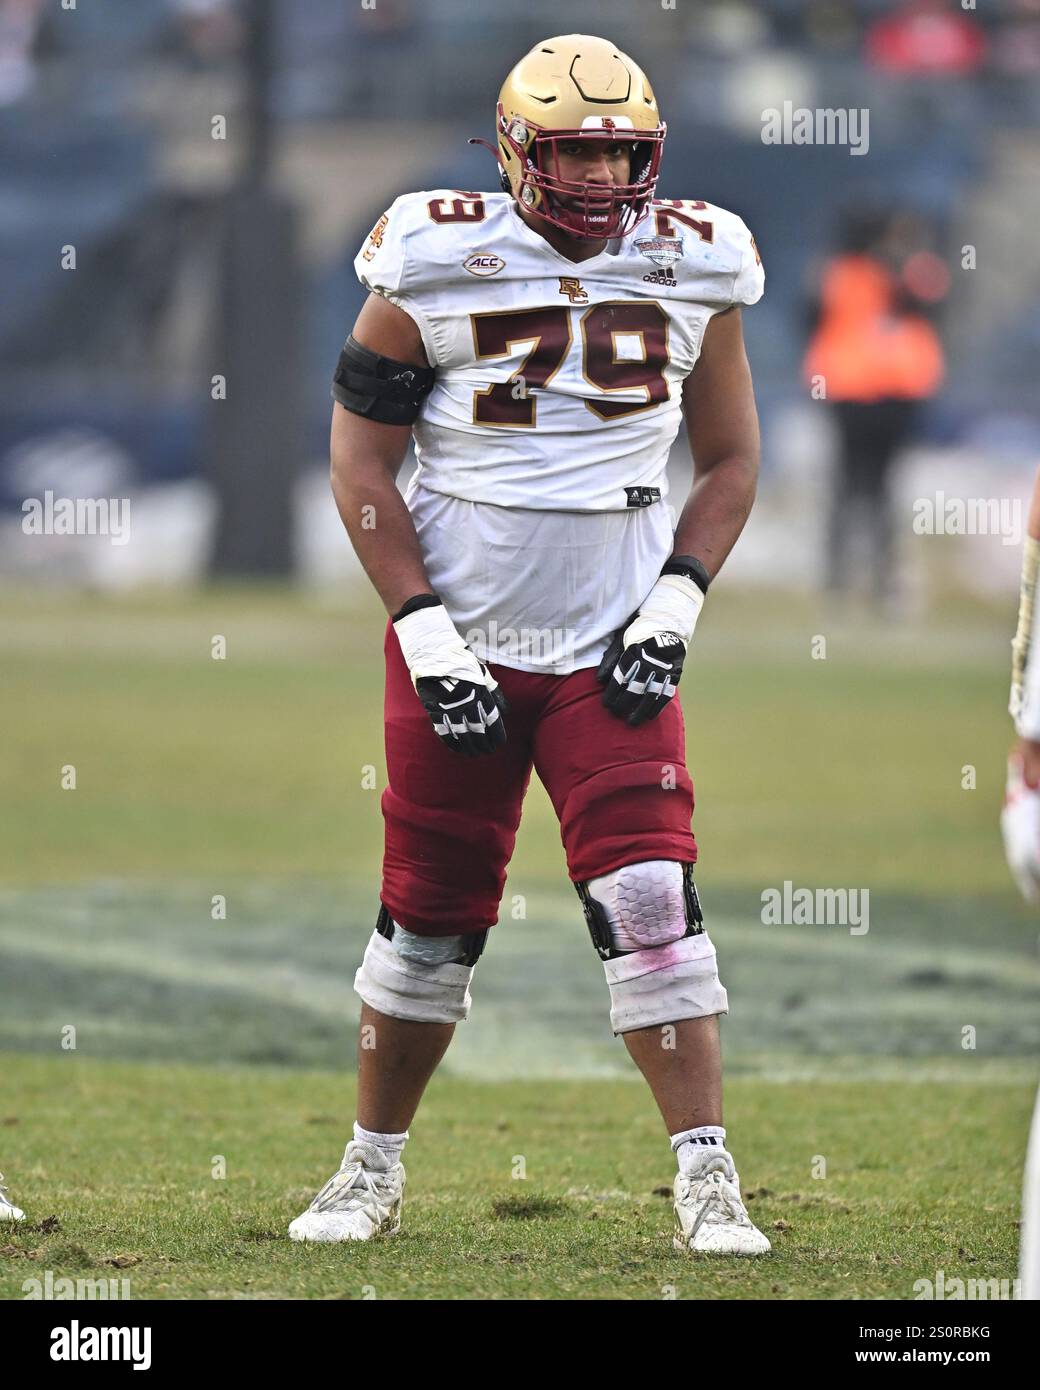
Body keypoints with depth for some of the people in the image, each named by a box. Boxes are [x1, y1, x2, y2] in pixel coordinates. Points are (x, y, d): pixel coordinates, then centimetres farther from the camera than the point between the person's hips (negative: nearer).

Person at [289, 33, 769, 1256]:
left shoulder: (692, 270, 0)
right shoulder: (436, 270, -8)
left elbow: (730, 459, 10)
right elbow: (361, 465, -3)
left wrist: (673, 608, -3)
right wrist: (427, 637, -9)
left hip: (610, 649, 1)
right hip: (463, 640, -1)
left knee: (649, 901, -12)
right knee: (429, 915, 7)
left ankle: (707, 1179, -7)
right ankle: (373, 1167, 24)